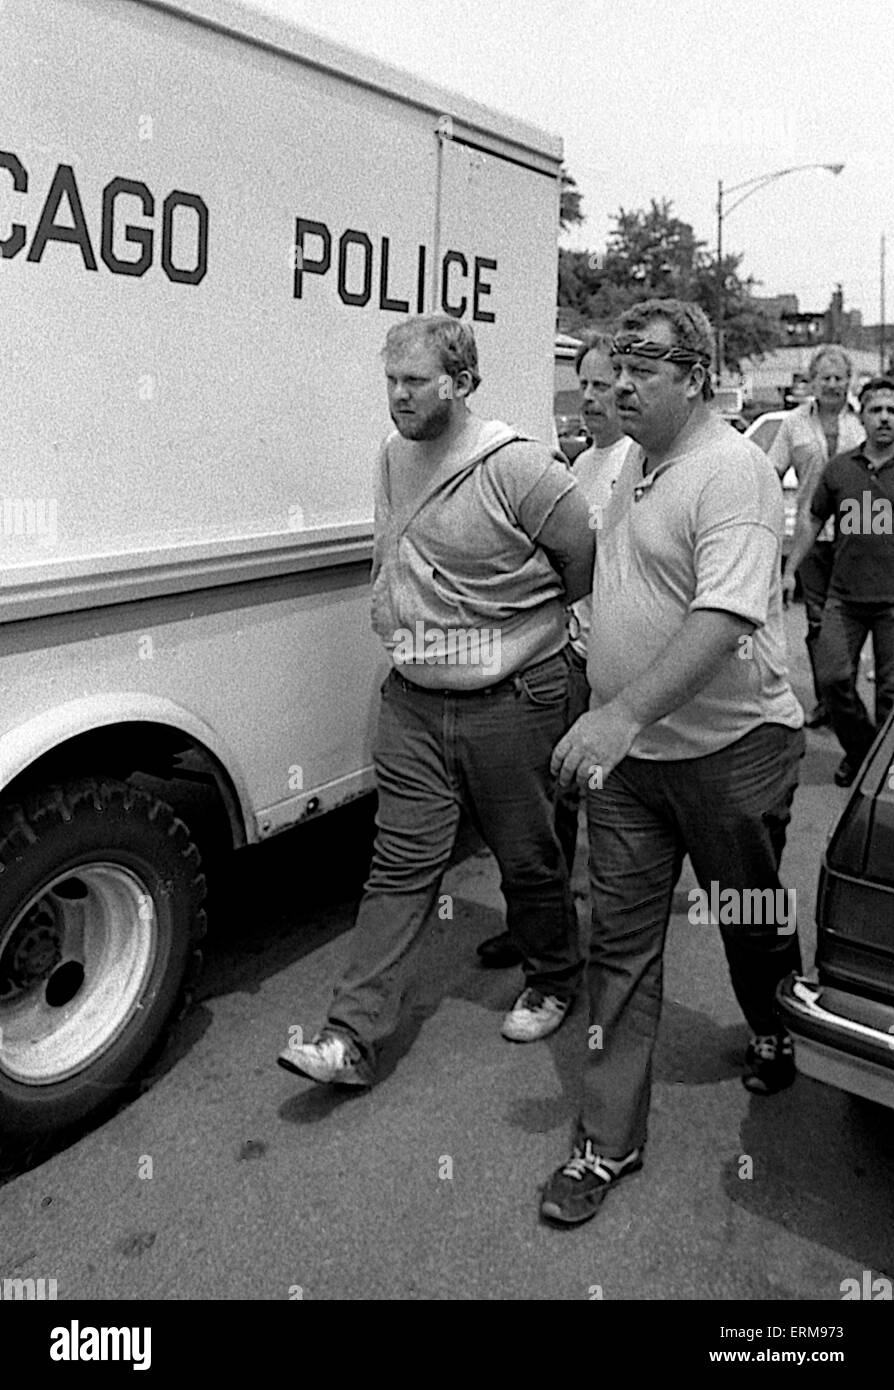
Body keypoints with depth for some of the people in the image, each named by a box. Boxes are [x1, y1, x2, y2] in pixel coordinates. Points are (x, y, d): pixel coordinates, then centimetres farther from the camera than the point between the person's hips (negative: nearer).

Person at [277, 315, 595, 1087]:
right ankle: (352, 1036, 5)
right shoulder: (394, 458, 8)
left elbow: (589, 566, -8)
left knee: (528, 857, 11)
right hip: (412, 699, 5)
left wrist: (523, 623, 6)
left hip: (511, 704, -5)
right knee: (401, 863, 3)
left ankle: (554, 981, 37)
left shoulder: (520, 469, -16)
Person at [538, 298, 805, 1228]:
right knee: (619, 942, 6)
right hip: (625, 748, 7)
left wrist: (624, 713, -38)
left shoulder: (731, 471, -17)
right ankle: (607, 1144, 17)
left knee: (753, 923, 17)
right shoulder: (635, 462, 10)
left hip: (729, 750, -7)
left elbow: (724, 617, -30)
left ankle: (780, 1040, 49)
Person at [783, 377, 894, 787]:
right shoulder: (839, 468, 5)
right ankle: (858, 749, 23)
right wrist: (789, 570, 12)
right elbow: (812, 521, 15)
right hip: (844, 596, 2)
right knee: (833, 678, -2)